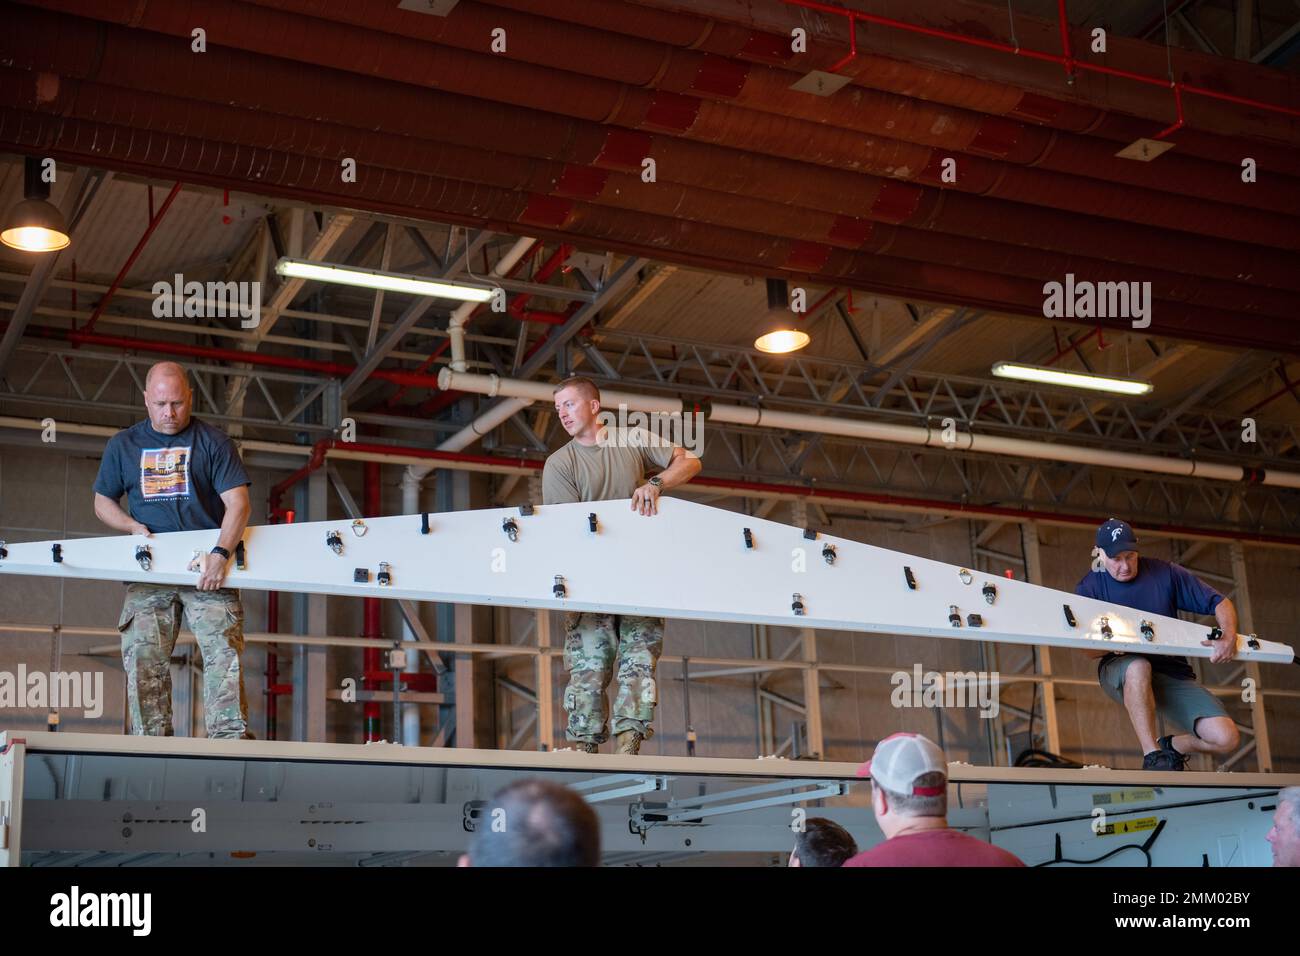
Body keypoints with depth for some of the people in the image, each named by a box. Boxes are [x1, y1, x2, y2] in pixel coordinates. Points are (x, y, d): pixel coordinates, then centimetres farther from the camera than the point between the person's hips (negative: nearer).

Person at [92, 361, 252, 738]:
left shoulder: (213, 442, 3)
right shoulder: (123, 445, 13)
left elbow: (238, 502, -7)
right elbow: (103, 502, 21)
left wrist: (220, 554, -22)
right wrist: (133, 526, -1)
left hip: (208, 570, -3)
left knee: (224, 653, -14)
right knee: (143, 659, -4)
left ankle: (230, 739, -17)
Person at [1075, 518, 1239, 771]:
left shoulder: (1164, 573, 0)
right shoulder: (1090, 587, -2)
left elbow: (1220, 603, 2)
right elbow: (1089, 650, -7)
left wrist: (1229, 638, -19)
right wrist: (1112, 645, -31)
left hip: (1173, 673, 2)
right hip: (1119, 671, -2)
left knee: (1226, 738, -16)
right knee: (1138, 666, -42)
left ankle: (1171, 746, 17)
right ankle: (1152, 757, -29)